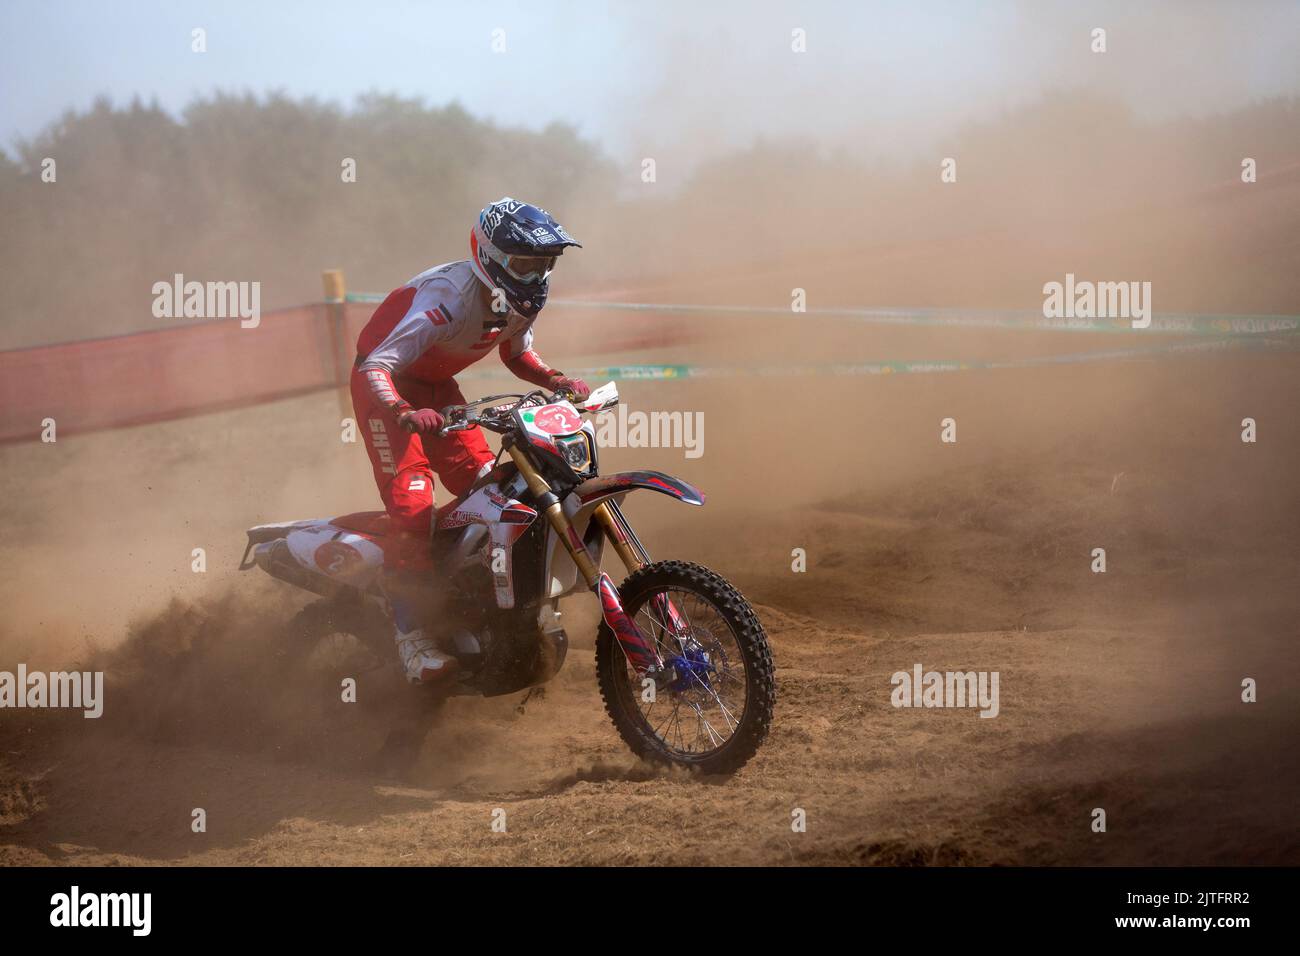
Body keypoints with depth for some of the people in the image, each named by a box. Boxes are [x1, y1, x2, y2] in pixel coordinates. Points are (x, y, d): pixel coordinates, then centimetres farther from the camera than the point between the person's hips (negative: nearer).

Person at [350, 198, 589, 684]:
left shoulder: (521, 301, -9)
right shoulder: (448, 297, -34)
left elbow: (517, 354, 13)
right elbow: (373, 367, -38)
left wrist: (559, 382, -5)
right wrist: (405, 414, -55)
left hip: (436, 384, 8)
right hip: (387, 384, -8)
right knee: (411, 502, -19)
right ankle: (411, 634, -17)